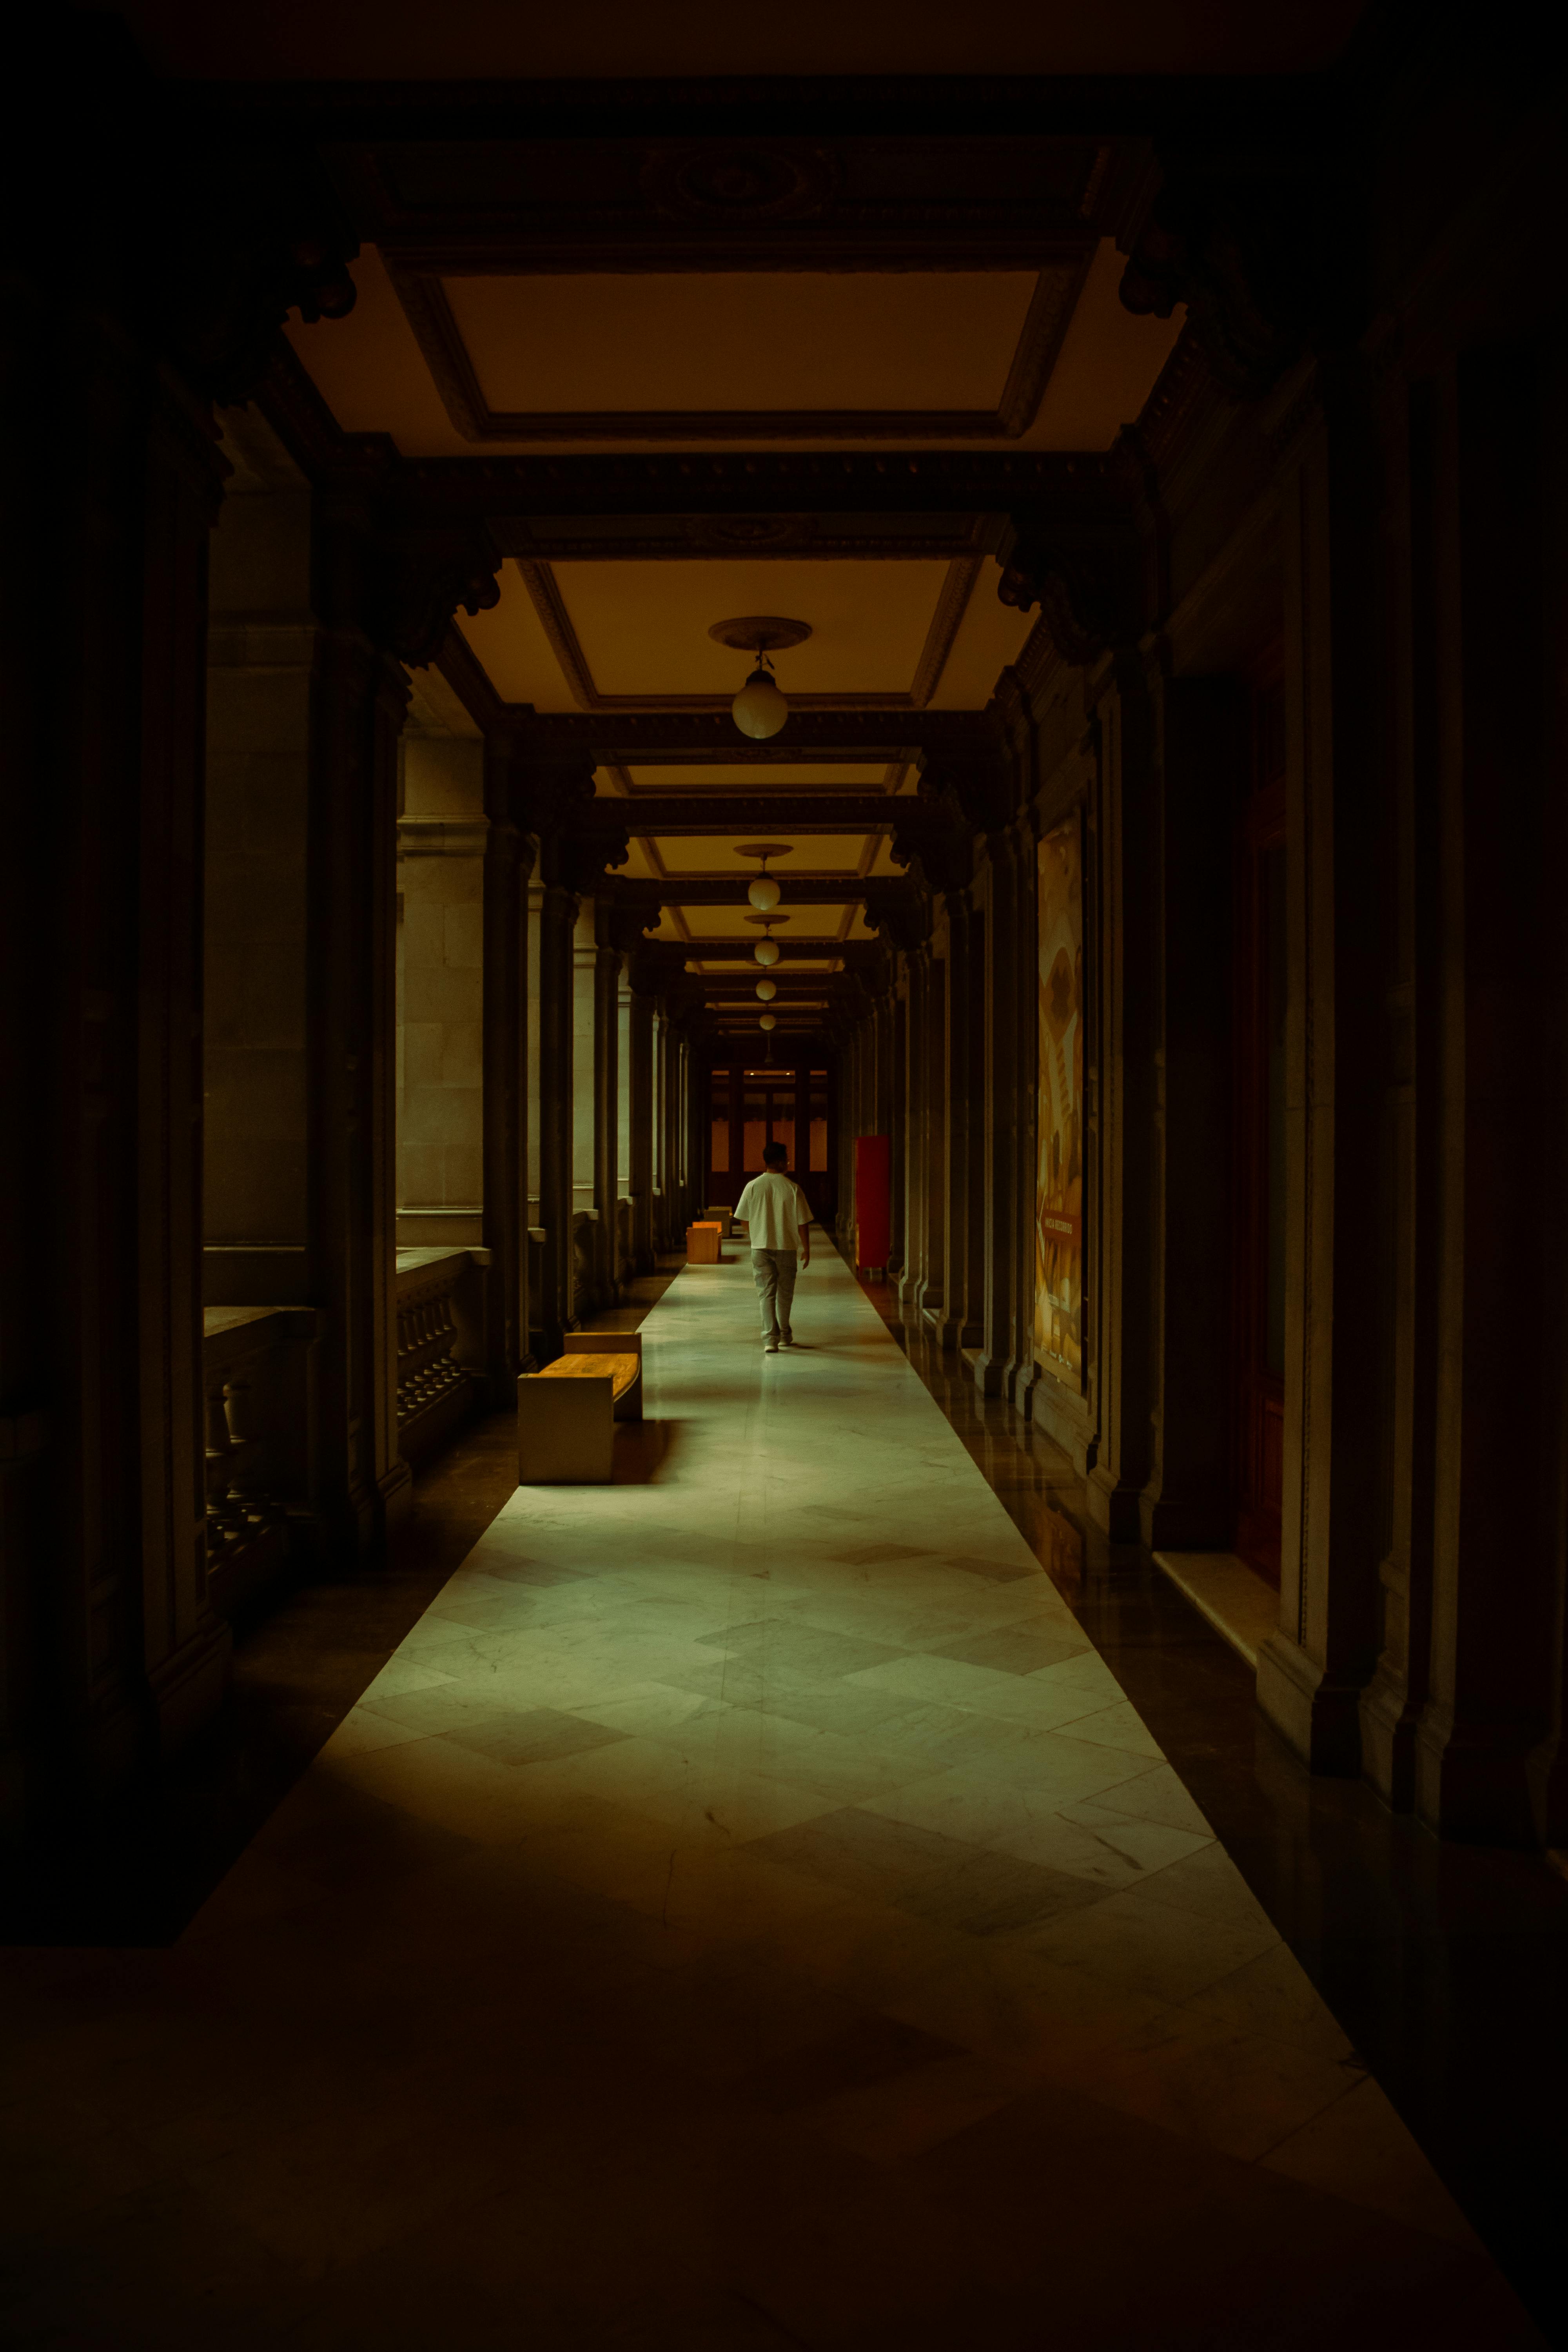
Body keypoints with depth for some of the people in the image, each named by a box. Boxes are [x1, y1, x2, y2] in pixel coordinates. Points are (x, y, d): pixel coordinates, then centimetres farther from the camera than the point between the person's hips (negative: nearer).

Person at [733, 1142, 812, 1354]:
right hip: (786, 1247, 0)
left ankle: (770, 1339, -10)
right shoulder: (793, 1188, -9)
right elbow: (803, 1222, -7)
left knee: (766, 1293, 1)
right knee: (785, 1292, 16)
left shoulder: (753, 1187, -5)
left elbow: (742, 1219, 3)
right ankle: (785, 1335, 31)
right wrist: (806, 1248, 5)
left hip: (761, 1247, 0)